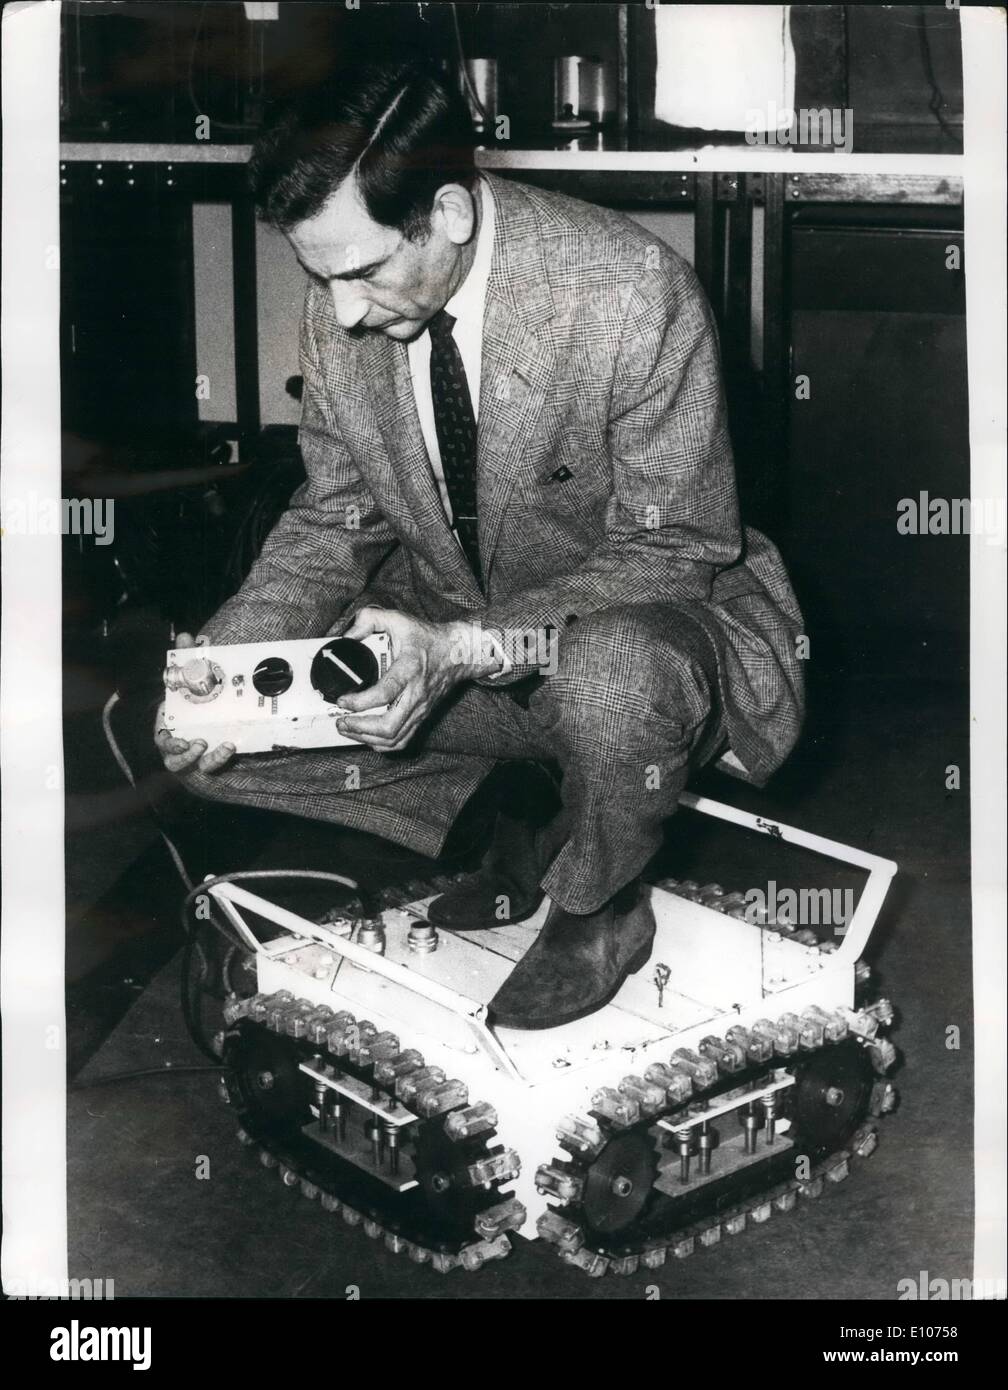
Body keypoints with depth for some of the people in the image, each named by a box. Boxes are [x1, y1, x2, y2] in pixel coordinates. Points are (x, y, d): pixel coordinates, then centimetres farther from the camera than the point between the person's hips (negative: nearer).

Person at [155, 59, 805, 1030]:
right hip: (442, 643, 6)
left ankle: (599, 908, -6)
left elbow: (675, 552, -21)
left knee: (611, 676, -41)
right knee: (206, 734, -8)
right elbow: (336, 518, 3)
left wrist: (466, 649, -33)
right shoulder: (339, 310, -9)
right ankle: (507, 838, 8)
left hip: (636, 632, -5)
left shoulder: (630, 293, -26)